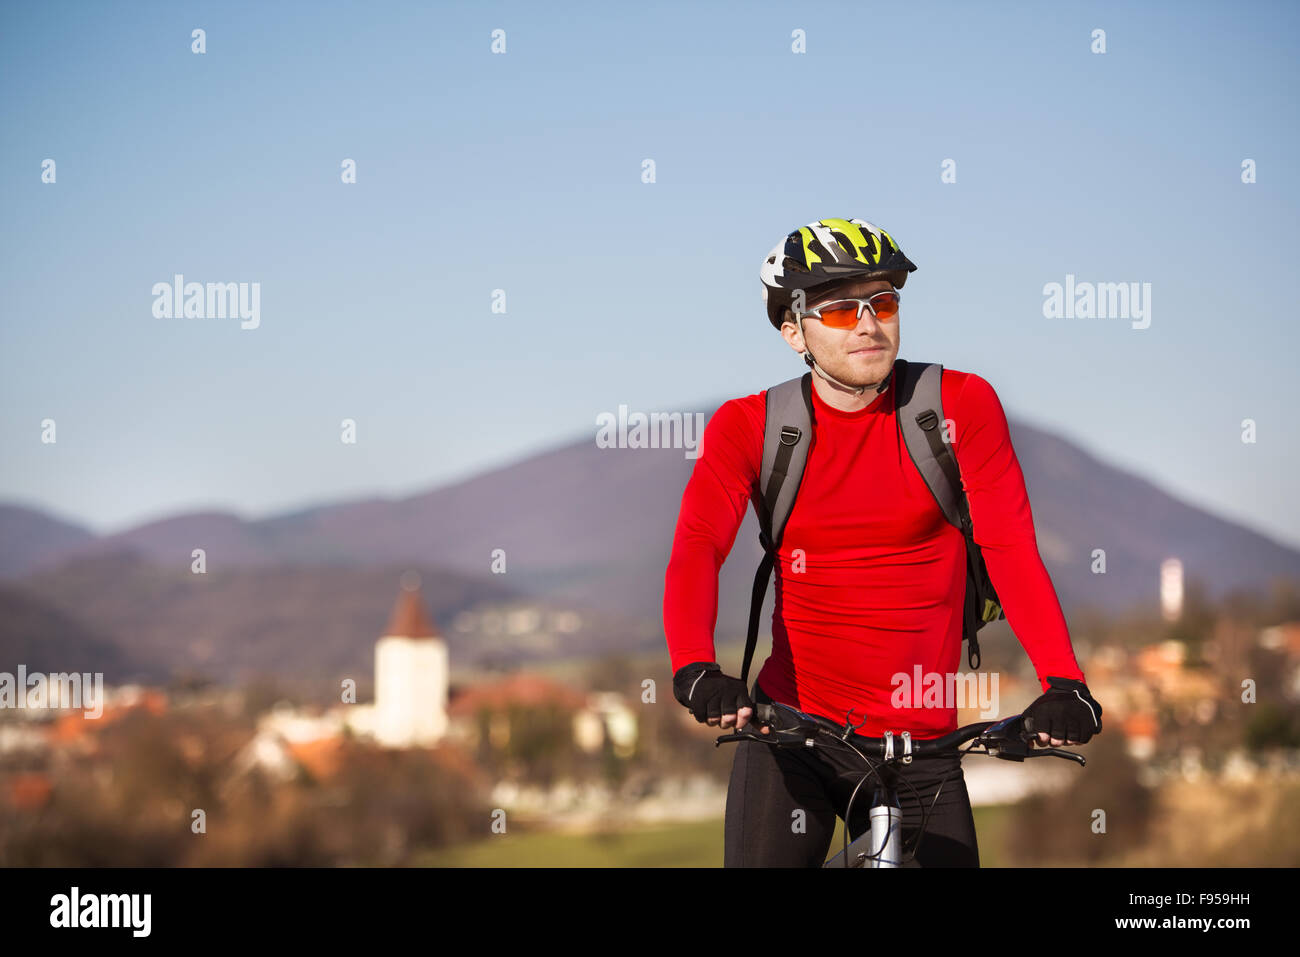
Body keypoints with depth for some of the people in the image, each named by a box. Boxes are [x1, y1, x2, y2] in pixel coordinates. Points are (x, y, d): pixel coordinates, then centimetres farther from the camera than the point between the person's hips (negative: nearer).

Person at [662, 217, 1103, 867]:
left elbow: (1012, 550, -10)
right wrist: (695, 670, -34)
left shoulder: (963, 406, -2)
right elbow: (696, 547, -14)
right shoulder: (749, 426, 0)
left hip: (921, 744, 1)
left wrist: (1063, 681, -25)